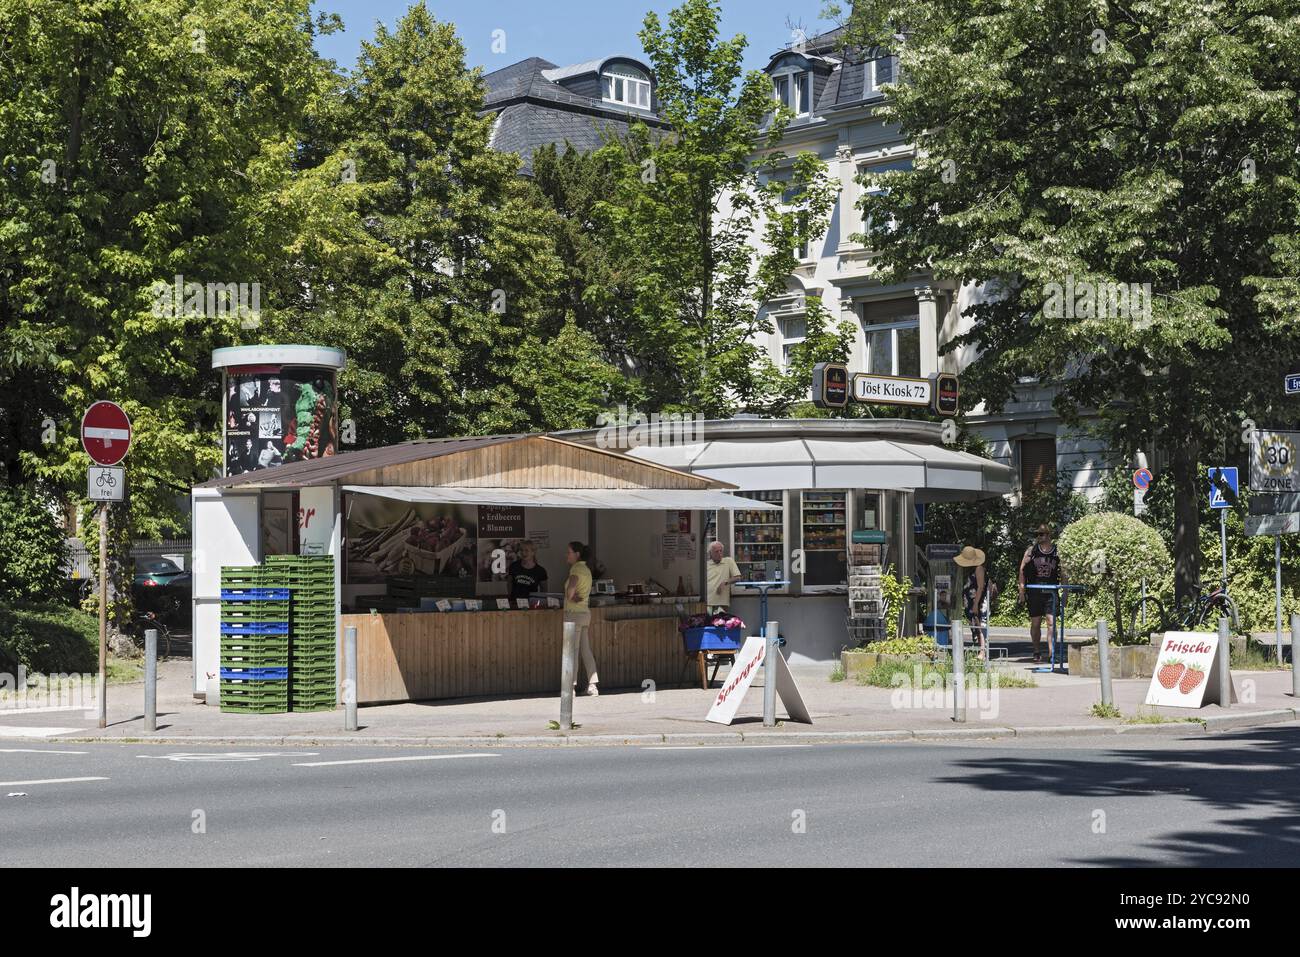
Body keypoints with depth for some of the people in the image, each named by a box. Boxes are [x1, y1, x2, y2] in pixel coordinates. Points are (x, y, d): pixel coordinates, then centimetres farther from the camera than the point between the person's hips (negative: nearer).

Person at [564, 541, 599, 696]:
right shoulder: (586, 570, 15)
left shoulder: (576, 569, -13)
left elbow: (571, 585, -31)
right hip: (585, 612, 9)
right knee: (586, 651, 9)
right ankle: (593, 685, 7)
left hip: (574, 612, -9)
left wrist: (570, 597, -14)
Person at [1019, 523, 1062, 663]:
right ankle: (1037, 652, 19)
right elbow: (1022, 570, 5)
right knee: (1035, 623, 7)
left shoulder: (1057, 552, 2)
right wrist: (1022, 590, -1)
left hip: (1051, 592, -1)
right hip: (1034, 592, 1)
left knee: (1051, 622, -9)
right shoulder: (1031, 550, 4)